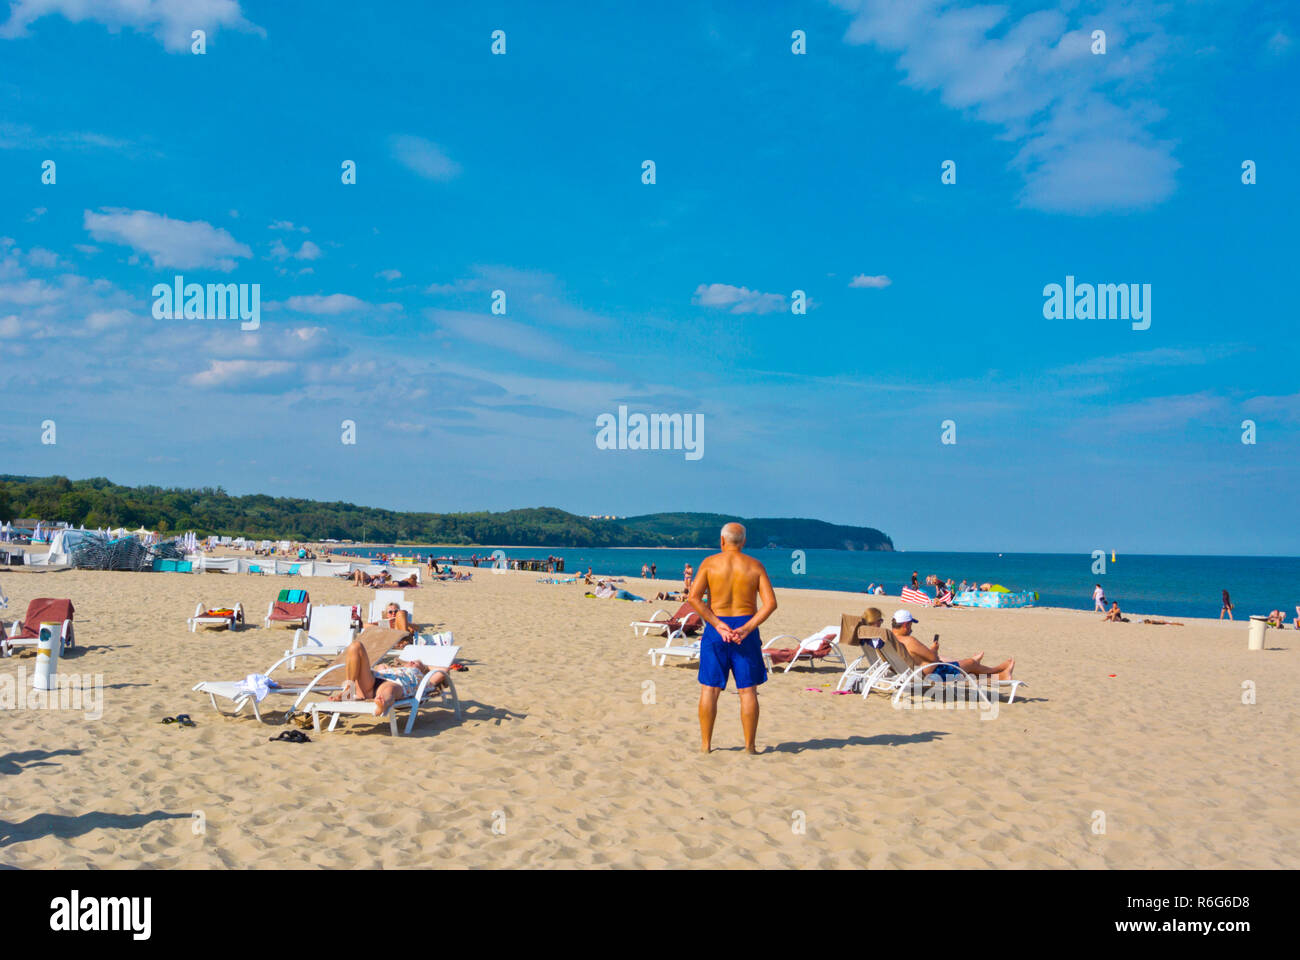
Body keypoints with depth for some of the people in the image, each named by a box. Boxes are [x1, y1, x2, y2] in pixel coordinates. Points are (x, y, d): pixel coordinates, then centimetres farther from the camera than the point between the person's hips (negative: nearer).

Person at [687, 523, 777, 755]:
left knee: (709, 688, 7)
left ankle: (705, 744, 9)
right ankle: (750, 746, 8)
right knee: (748, 690, 6)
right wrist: (747, 628, -11)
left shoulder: (710, 563, 1)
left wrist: (718, 625, -10)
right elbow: (770, 603, -6)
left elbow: (693, 598, -10)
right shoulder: (755, 566, 4)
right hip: (746, 627, 1)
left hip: (716, 628, 0)